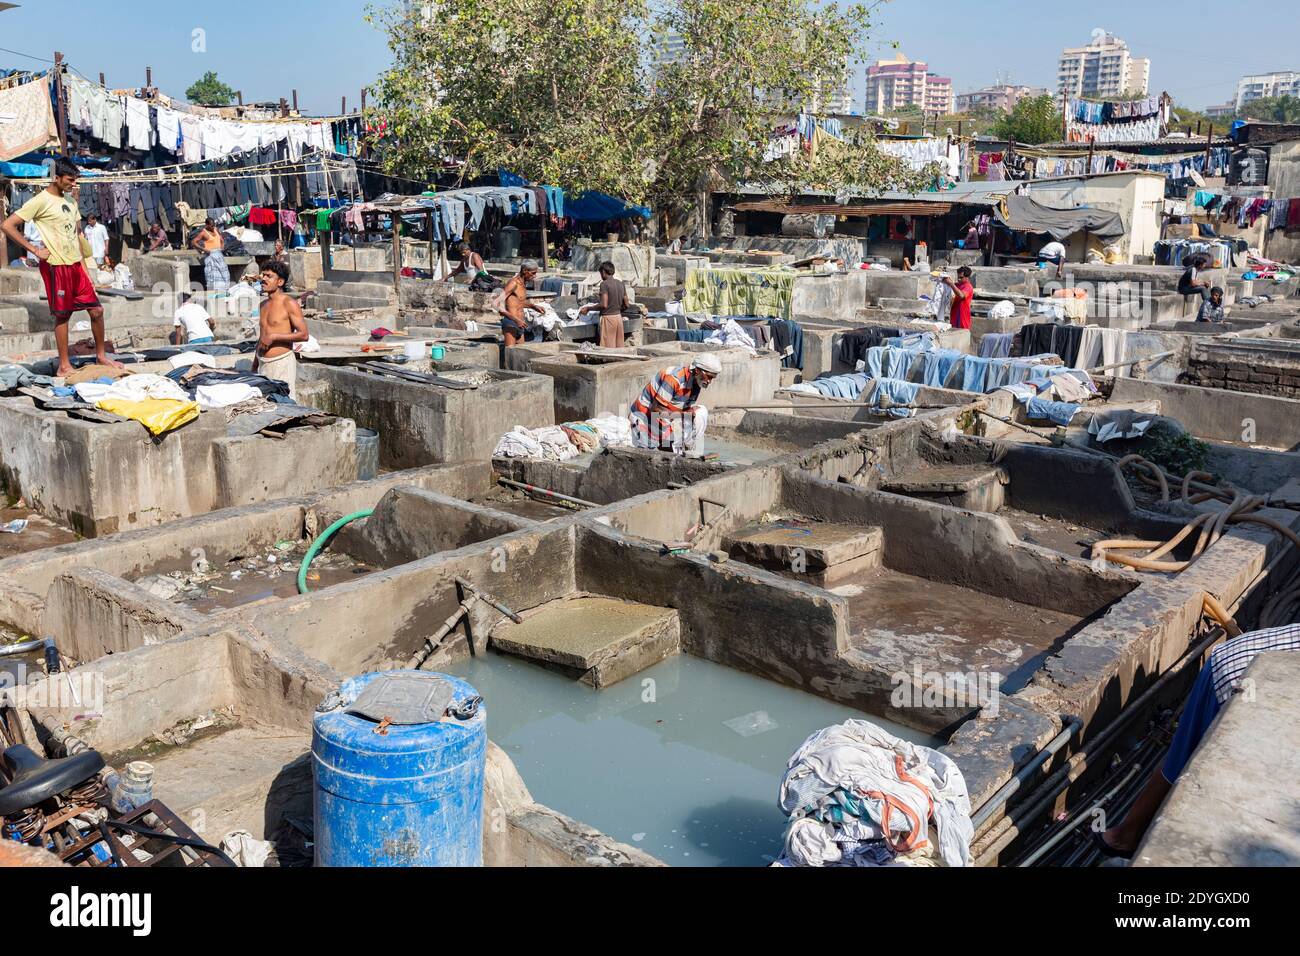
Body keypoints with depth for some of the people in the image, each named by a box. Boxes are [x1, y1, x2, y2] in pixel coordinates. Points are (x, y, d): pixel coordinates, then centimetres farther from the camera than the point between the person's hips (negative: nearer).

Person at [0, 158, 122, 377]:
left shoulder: (70, 201, 13)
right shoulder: (41, 201, -10)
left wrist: (85, 266, 14)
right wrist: (34, 250, -12)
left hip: (76, 266, 7)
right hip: (56, 267, -7)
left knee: (96, 310, 7)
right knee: (62, 316, -1)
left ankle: (101, 355, 21)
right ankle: (64, 366, 8)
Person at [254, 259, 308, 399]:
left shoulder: (289, 303, -8)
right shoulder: (264, 305, 16)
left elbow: (303, 334, -15)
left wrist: (273, 337, -16)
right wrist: (254, 366, 25)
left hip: (282, 362, -7)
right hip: (263, 365, 7)